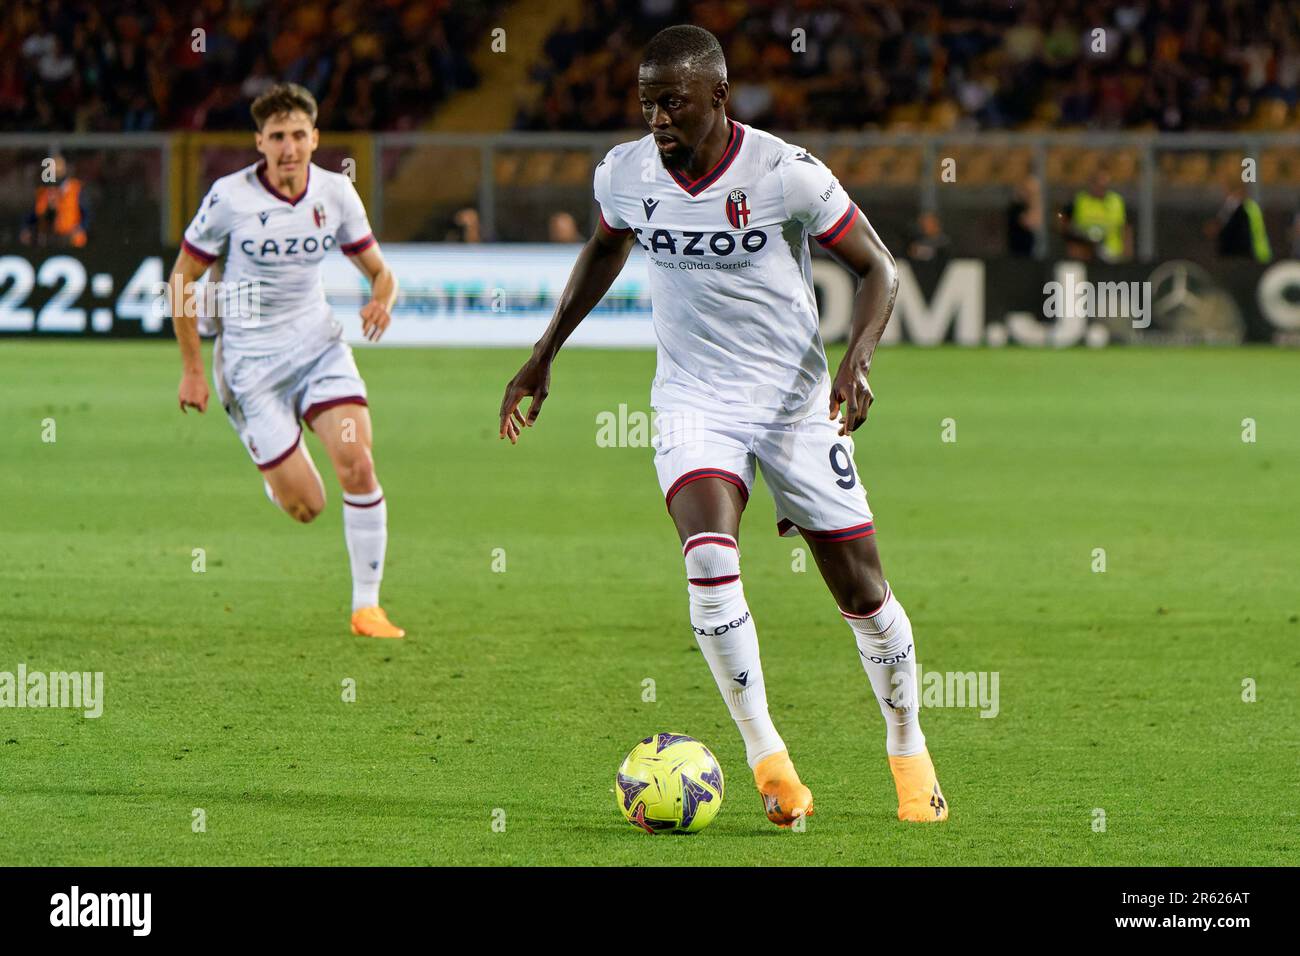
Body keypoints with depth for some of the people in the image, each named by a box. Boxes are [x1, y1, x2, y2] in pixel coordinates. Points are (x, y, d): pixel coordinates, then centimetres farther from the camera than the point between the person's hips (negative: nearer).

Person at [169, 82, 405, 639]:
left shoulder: (336, 193, -3)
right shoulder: (229, 198, -13)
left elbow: (378, 270, 8)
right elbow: (183, 277, -2)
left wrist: (382, 300, -17)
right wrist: (192, 369, -2)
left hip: (320, 346, 3)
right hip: (251, 359, -3)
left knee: (358, 467, -17)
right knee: (306, 506, -7)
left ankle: (366, 606, -6)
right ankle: (274, 476, 33)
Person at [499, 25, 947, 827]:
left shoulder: (785, 173, -17)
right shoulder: (626, 174, -5)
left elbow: (878, 267, -6)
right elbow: (605, 250, 18)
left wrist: (858, 359, -23)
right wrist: (543, 358, 19)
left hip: (795, 398, -1)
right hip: (695, 400, 1)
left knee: (863, 593, 3)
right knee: (710, 558, -26)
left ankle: (909, 752, 28)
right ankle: (769, 760, -18)